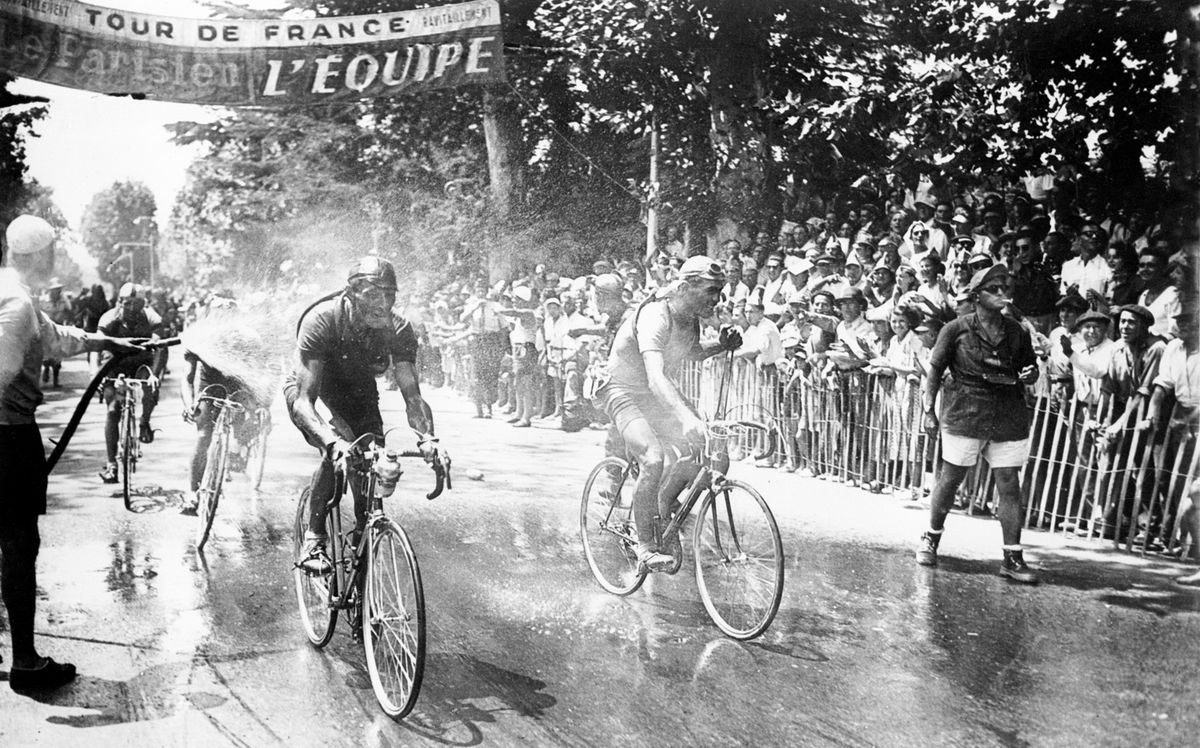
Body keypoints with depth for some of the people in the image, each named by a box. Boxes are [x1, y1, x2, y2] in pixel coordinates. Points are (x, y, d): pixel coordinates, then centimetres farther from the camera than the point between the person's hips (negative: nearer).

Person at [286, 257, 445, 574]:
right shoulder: (321, 320, -35)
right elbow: (303, 401, -40)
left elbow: (411, 394, -27)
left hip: (358, 393, 4)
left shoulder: (398, 330, -25)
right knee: (339, 446, -32)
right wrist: (332, 442, -57)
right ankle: (314, 540, -17)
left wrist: (427, 437, -46)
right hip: (307, 389, -4)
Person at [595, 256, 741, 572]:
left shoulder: (691, 318, -5)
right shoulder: (655, 317, -31)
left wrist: (722, 345, -4)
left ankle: (662, 508, 19)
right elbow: (655, 378, -45)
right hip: (624, 389, -8)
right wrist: (687, 418, -58)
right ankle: (645, 546, -13)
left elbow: (694, 353, 17)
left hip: (656, 391, 8)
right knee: (653, 459, -28)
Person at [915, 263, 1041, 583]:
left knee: (1010, 486, 1)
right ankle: (931, 539, 24)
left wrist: (1028, 375, -5)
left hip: (1009, 418, 3)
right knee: (949, 480, 3)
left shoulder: (1017, 333, 8)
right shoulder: (957, 329, -2)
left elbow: (1031, 369, 19)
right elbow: (935, 370, 1)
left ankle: (1013, 557, 7)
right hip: (965, 413, -3)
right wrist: (928, 409, -4)